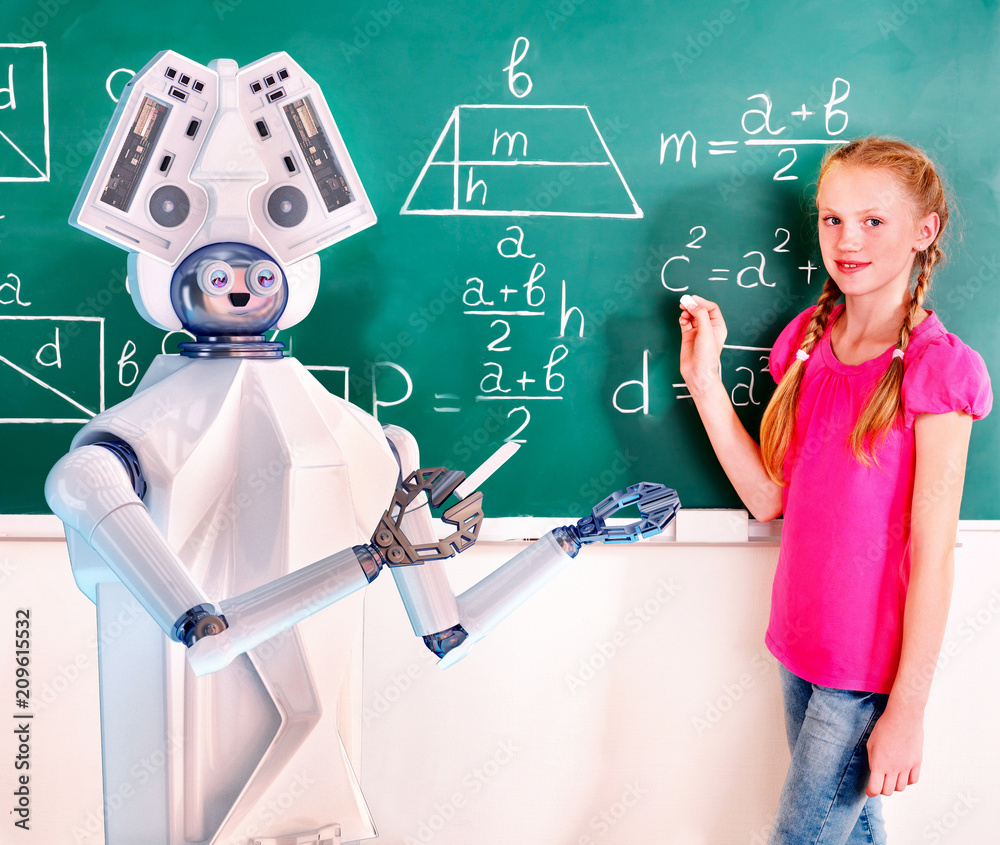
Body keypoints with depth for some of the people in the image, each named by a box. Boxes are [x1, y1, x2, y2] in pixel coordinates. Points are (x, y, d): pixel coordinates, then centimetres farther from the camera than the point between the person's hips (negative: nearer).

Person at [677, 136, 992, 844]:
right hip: (805, 644, 6)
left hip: (873, 665, -6)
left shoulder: (936, 368, -16)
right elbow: (769, 497, 2)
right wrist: (705, 382, -7)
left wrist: (908, 709, -16)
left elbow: (933, 553, -17)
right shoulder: (809, 339, 3)